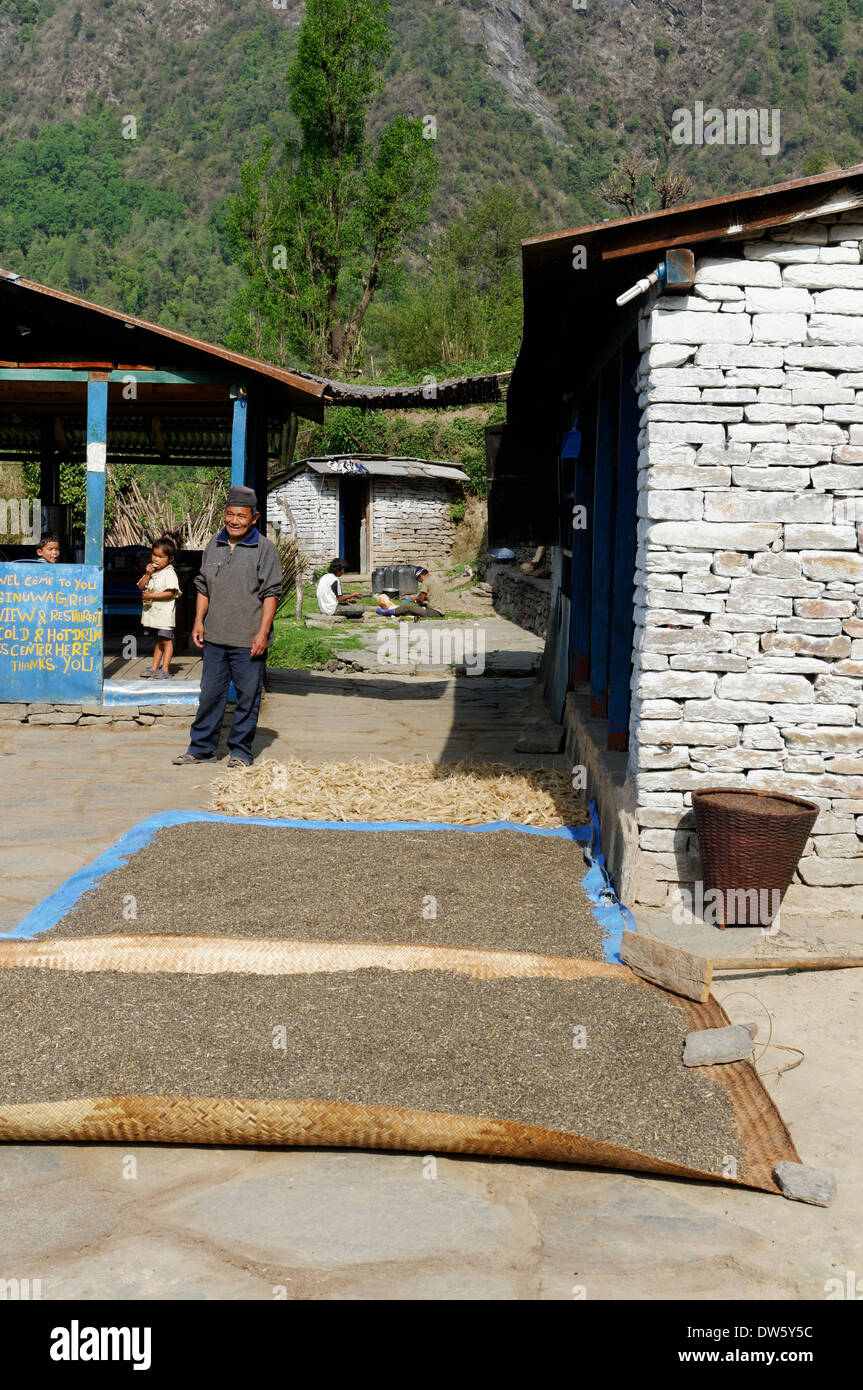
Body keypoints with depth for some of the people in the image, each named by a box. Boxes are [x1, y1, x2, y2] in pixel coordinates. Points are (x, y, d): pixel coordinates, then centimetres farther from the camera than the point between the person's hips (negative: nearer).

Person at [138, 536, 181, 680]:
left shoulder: (169, 573, -9)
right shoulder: (151, 571, 14)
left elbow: (170, 593, -19)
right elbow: (141, 587, 10)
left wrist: (151, 595, -19)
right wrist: (147, 575, -7)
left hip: (165, 613, -7)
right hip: (153, 613, 7)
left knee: (166, 640, -6)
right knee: (159, 641, 15)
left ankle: (165, 670, -6)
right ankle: (154, 668, 17)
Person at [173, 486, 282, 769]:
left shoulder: (265, 549, -3)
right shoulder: (214, 546, 12)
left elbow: (270, 594, -5)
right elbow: (203, 587, 19)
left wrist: (262, 633, -11)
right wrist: (199, 621, 10)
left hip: (249, 641, -4)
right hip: (215, 638, 4)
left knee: (248, 697, 2)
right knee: (210, 693, 9)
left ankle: (240, 751, 13)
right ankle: (201, 746, 19)